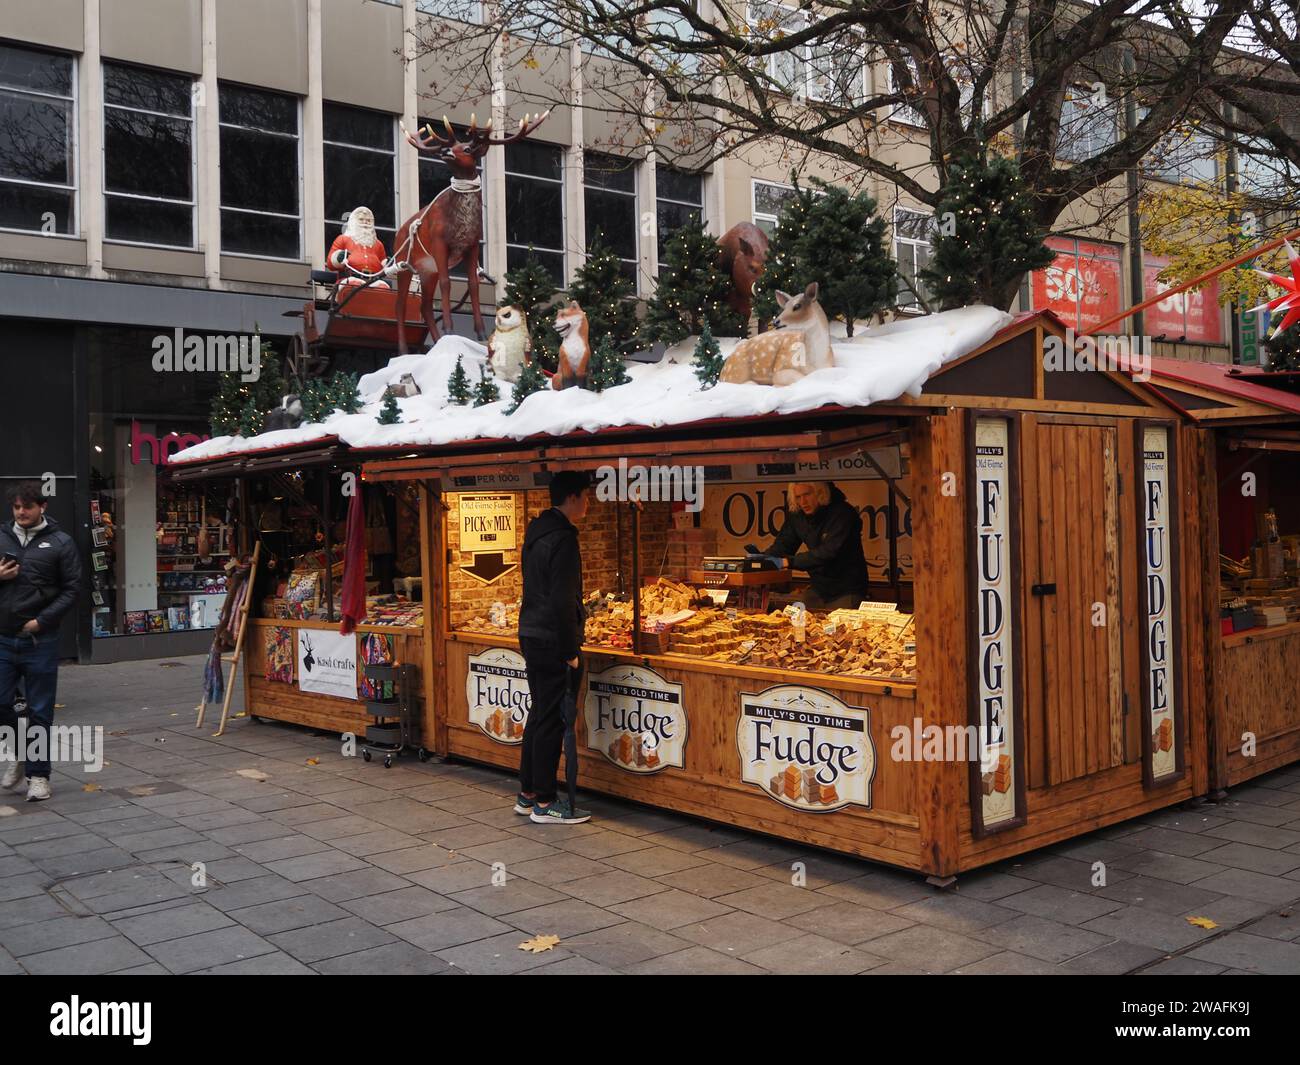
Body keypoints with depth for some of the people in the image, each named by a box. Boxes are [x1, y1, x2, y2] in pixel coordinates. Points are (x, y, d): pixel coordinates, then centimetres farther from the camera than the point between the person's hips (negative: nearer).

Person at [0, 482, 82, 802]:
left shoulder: (60, 543, 0)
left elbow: (71, 589, -2)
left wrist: (42, 621, -12)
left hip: (40, 640, -3)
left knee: (40, 712, 4)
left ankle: (38, 774, 15)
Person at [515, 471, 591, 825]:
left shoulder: (536, 532, 13)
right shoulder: (562, 539, -17)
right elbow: (562, 601, -21)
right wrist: (570, 652, -16)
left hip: (531, 636, 10)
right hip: (553, 642, -10)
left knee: (539, 715, 17)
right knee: (553, 722, -2)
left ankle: (527, 794, 24)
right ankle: (544, 803, 5)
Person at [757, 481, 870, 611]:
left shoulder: (842, 513, -20)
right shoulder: (797, 515, 2)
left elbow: (829, 552, -29)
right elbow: (783, 545, 7)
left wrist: (788, 561, -33)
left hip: (846, 593, -6)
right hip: (818, 590, 6)